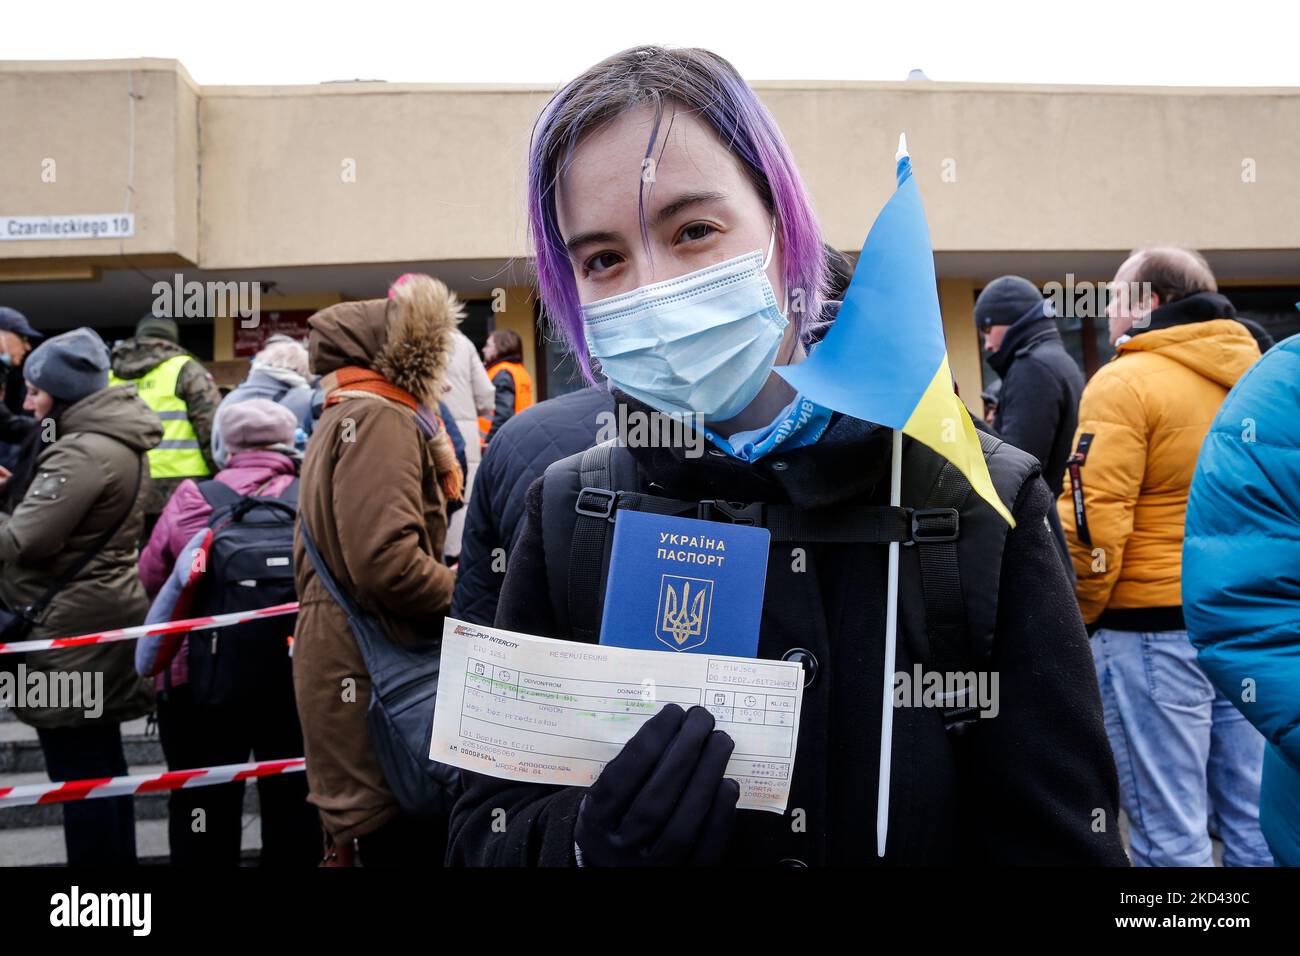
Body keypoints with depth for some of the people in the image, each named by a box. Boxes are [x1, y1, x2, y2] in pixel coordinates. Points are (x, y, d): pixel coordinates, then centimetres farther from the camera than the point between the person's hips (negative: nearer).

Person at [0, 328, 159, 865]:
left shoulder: (83, 453, -19)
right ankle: (118, 859, 29)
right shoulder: (116, 443, 13)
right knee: (102, 763, 18)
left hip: (73, 627, -10)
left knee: (78, 773, -1)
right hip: (101, 616, 10)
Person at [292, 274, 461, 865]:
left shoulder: (342, 419, 20)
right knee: (409, 841, -4)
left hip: (343, 663, 10)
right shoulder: (378, 419, -12)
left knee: (394, 835, 17)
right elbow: (386, 562, -25)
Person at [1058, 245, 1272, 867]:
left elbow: (1093, 522, -16)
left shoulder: (1125, 382, -11)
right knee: (1255, 821, 16)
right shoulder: (1254, 373, 10)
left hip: (1154, 629, -7)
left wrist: (1076, 617, -4)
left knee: (1170, 836, 2)